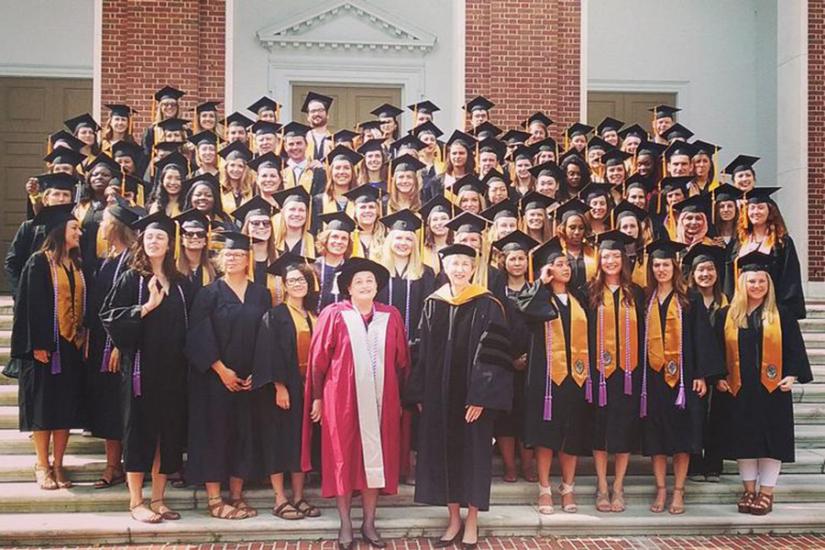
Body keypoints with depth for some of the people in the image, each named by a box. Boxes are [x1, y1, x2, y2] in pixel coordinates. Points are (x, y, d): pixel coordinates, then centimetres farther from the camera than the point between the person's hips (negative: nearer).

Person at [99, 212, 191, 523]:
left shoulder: (179, 283, 11)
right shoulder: (132, 279, 0)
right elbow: (109, 316, -8)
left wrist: (184, 357, 2)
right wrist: (147, 306, -18)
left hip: (172, 369, 4)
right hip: (142, 366, -4)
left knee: (168, 431, 6)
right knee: (140, 428, 0)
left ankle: (158, 499, 16)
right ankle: (136, 501, 8)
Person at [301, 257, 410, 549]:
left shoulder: (391, 316, 4)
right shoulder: (334, 315, -4)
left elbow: (401, 360, 9)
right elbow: (318, 359, -2)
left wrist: (399, 398, 9)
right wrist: (317, 398, -2)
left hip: (380, 400, 3)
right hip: (342, 399, -2)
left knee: (376, 458, 6)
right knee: (343, 459, 4)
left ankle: (369, 523, 18)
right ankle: (345, 525, 15)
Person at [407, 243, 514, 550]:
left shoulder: (487, 306, -6)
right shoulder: (433, 305, 6)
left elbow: (492, 355, -10)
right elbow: (424, 352, 8)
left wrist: (481, 396, -17)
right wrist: (420, 394, 3)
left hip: (472, 394, -4)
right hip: (439, 395, 4)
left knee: (472, 453, 3)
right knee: (443, 452, 8)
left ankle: (471, 523, 16)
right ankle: (454, 519, 21)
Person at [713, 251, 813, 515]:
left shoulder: (782, 315, 2)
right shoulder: (727, 315, 5)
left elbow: (795, 348, 2)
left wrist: (792, 375, -10)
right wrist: (718, 377, -2)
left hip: (772, 390, -1)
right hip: (738, 391, 2)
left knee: (771, 439, 2)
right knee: (744, 440, 7)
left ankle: (766, 492, 12)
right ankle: (749, 490, 19)